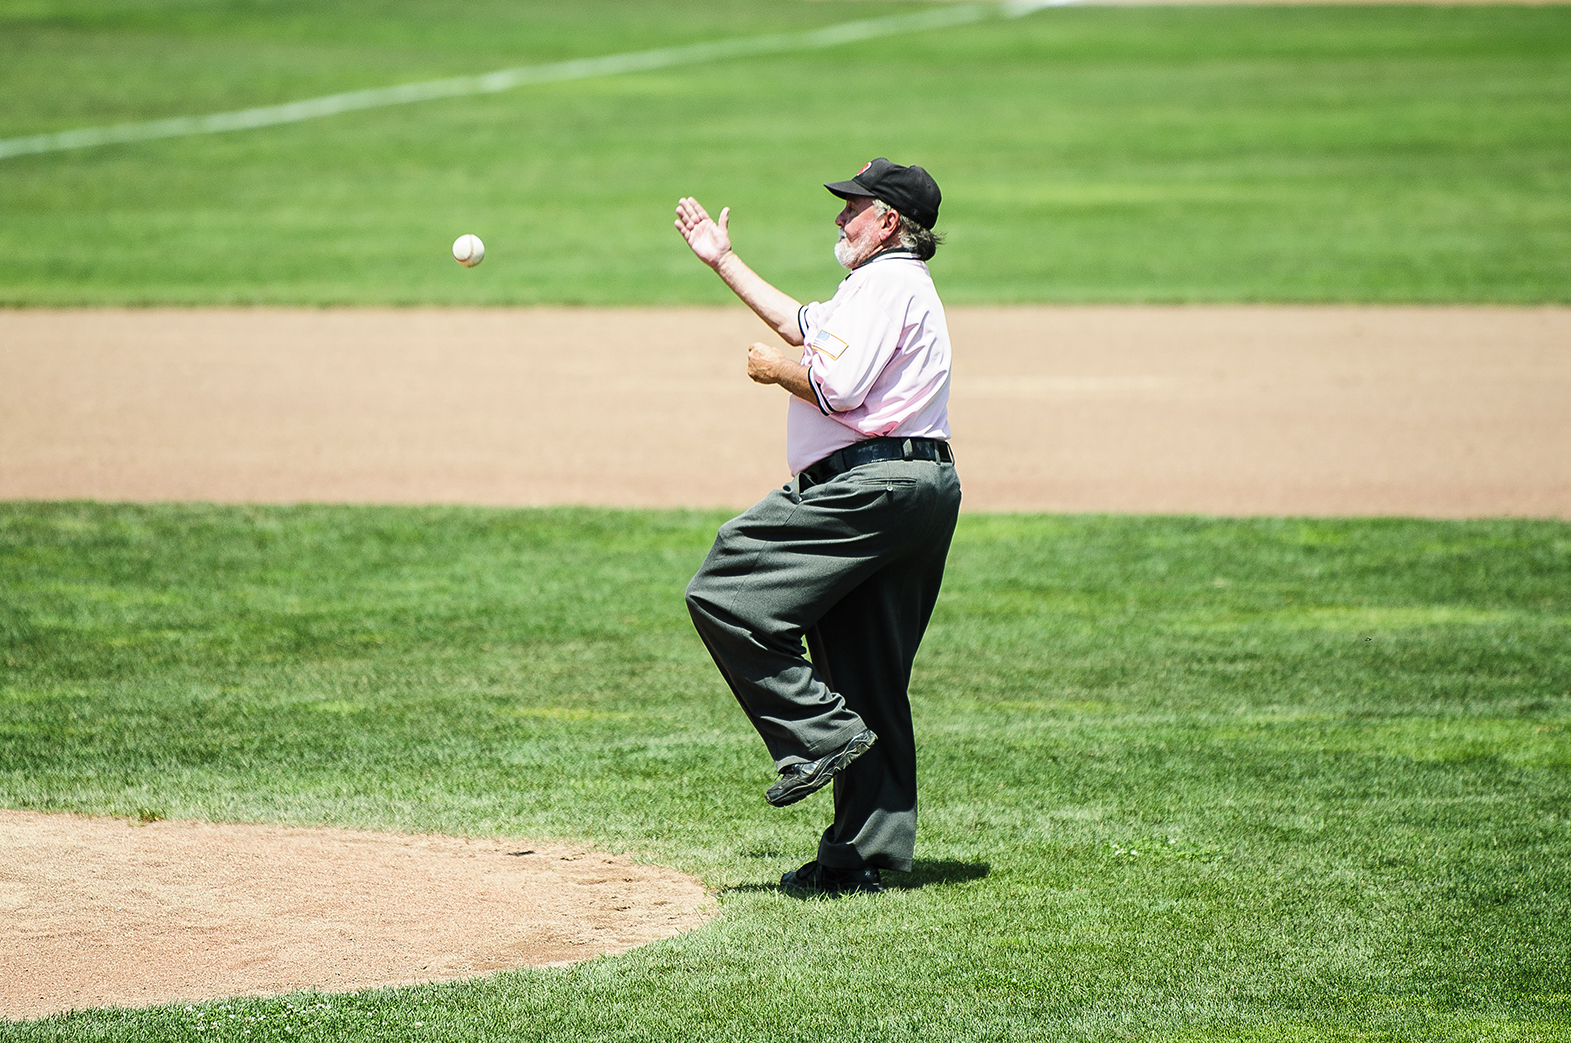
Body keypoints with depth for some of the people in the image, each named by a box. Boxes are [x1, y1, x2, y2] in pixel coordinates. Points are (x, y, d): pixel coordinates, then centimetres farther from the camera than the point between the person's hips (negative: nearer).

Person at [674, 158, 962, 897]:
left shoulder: (888, 283, -8)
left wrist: (776, 369, -1)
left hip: (870, 485, -11)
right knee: (870, 685, 10)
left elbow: (839, 387, -20)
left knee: (725, 594, -12)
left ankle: (821, 733, -14)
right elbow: (803, 324, 40)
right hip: (919, 491, 11)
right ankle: (869, 854, 11)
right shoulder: (892, 284, 26)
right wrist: (724, 262, 43)